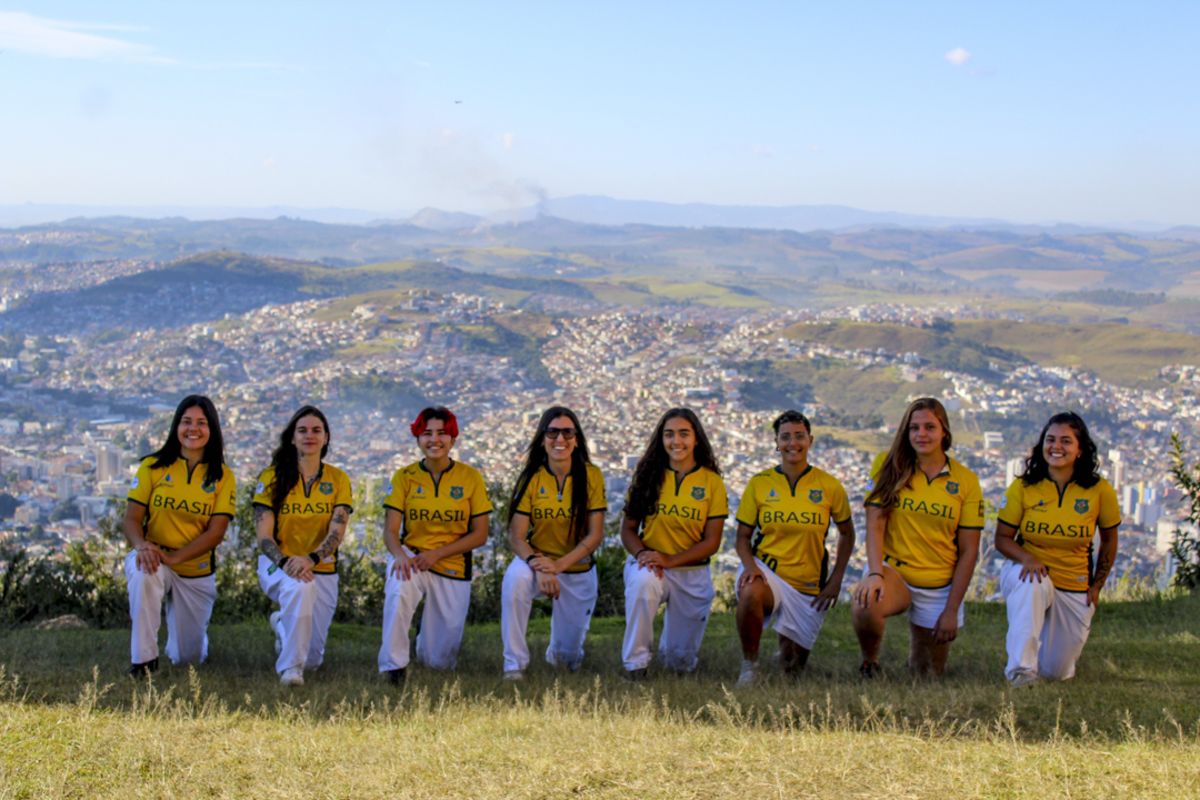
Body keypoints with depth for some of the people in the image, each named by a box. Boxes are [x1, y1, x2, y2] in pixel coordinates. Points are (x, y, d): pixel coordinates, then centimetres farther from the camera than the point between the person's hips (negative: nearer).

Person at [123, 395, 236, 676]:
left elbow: (216, 531, -12)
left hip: (197, 572, 1)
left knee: (188, 659, 6)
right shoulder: (153, 466, -3)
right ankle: (144, 658, -26)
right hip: (155, 559, -1)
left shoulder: (222, 476, -3)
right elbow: (131, 518, -7)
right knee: (144, 571, -39)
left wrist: (174, 557, -27)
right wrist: (142, 545, -30)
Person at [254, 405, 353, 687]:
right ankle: (290, 666, -26)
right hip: (278, 566, -3)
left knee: (312, 659, 5)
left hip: (322, 570, 3)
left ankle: (283, 624, 40)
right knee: (299, 586, -40)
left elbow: (337, 532, -12)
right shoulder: (272, 477, -4)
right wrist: (284, 562, -29)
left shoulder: (338, 480, 0)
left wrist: (310, 559, -32)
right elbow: (264, 536, -9)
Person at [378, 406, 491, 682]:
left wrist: (436, 554, -17)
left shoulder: (470, 477, -3)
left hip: (453, 566, 1)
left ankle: (428, 634, 40)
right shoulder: (405, 476, -2)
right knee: (399, 588, -39)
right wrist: (400, 554, -29)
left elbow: (480, 534, -5)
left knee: (441, 662, 1)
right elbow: (390, 530, -6)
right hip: (412, 556, 0)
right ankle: (394, 664, -21)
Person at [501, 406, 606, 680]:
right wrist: (537, 565, -31)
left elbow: (595, 534, -12)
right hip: (538, 560, -1)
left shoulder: (591, 475, -10)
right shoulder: (532, 478, -9)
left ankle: (559, 650, 45)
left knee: (568, 661, 5)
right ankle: (514, 663, -24)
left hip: (579, 571, 1)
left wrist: (559, 565, -24)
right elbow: (517, 536, -12)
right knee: (516, 577, -38)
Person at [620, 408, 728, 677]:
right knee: (642, 580, -39)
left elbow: (712, 541, -6)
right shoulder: (648, 477, 0)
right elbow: (628, 528, 2)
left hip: (693, 573, 1)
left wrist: (670, 559, -21)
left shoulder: (712, 482, -2)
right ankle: (635, 661, -23)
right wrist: (641, 553, -21)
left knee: (681, 663, 5)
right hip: (650, 565, -1)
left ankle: (671, 644, 44)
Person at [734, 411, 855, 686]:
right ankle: (749, 665, -15)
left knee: (794, 667, 7)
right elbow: (743, 536, 1)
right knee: (750, 593, -40)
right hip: (767, 572, -2)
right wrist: (750, 565, -19)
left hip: (809, 586, 2)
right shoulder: (759, 483, -4)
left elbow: (846, 533, 10)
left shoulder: (829, 486, -3)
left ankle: (786, 641, 47)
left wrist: (836, 580, 1)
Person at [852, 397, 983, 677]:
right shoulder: (888, 465, -3)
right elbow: (875, 525, -10)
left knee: (929, 675, 9)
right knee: (866, 604, -36)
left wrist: (951, 610, -6)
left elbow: (968, 551, -2)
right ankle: (869, 664, -4)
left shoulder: (966, 481, -2)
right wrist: (875, 573, -26)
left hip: (939, 587, 2)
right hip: (893, 571, -1)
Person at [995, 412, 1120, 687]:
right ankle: (1020, 668, -34)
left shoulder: (1099, 491, -7)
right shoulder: (1022, 488, -9)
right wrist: (1027, 558, -24)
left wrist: (1097, 585, 4)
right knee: (1031, 584, -41)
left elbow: (1109, 541, 8)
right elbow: (1002, 538, -5)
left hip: (1074, 589, 2)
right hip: (1026, 573, -2)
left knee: (1057, 672, 4)